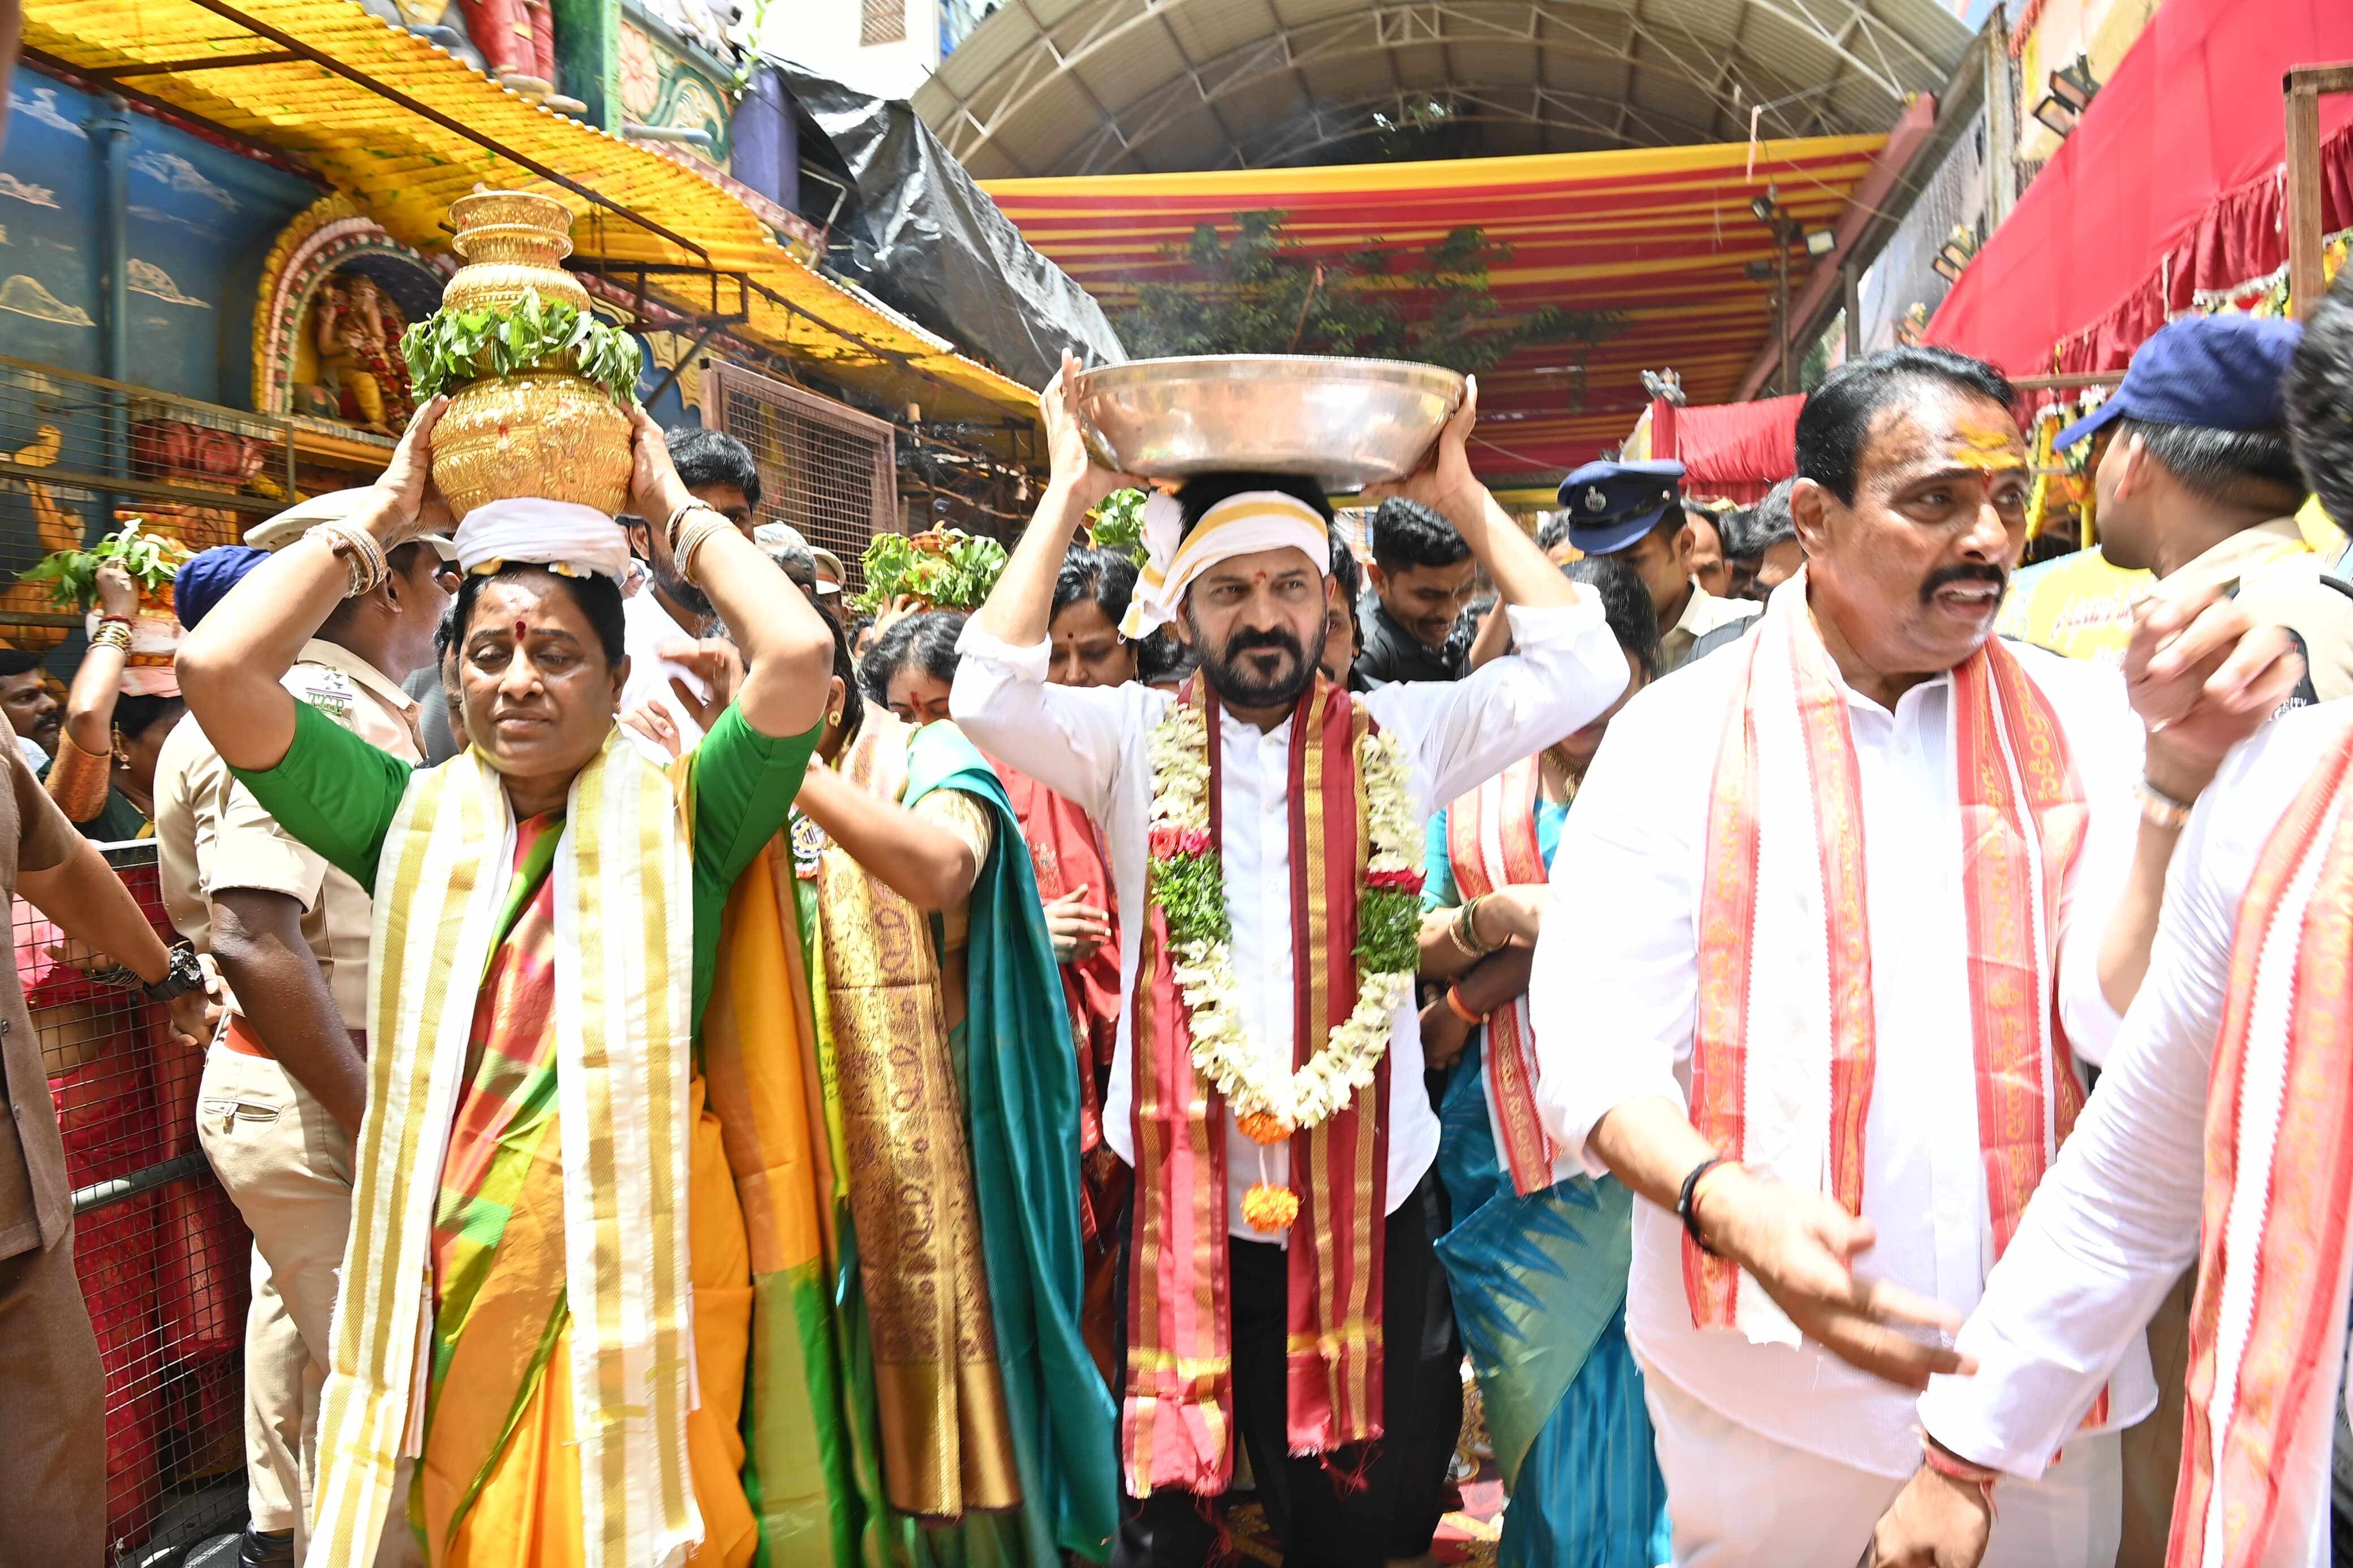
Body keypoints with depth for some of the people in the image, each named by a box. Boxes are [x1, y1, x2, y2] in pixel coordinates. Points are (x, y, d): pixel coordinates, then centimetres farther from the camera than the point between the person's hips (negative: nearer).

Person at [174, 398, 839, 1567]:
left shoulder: (675, 820, -3)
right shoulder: (414, 820, 3)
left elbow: (798, 652, -19)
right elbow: (215, 667, -7)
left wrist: (673, 510, -4)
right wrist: (379, 517, 1)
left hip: (643, 1261, -2)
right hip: (457, 1273, 2)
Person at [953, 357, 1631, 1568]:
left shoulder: (1398, 735, 2)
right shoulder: (1136, 740, 0)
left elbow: (1581, 667, -5)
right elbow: (989, 695, -15)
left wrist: (1460, 496, -3)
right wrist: (1069, 497, -10)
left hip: (1368, 1201, 1)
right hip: (1184, 1200, 0)